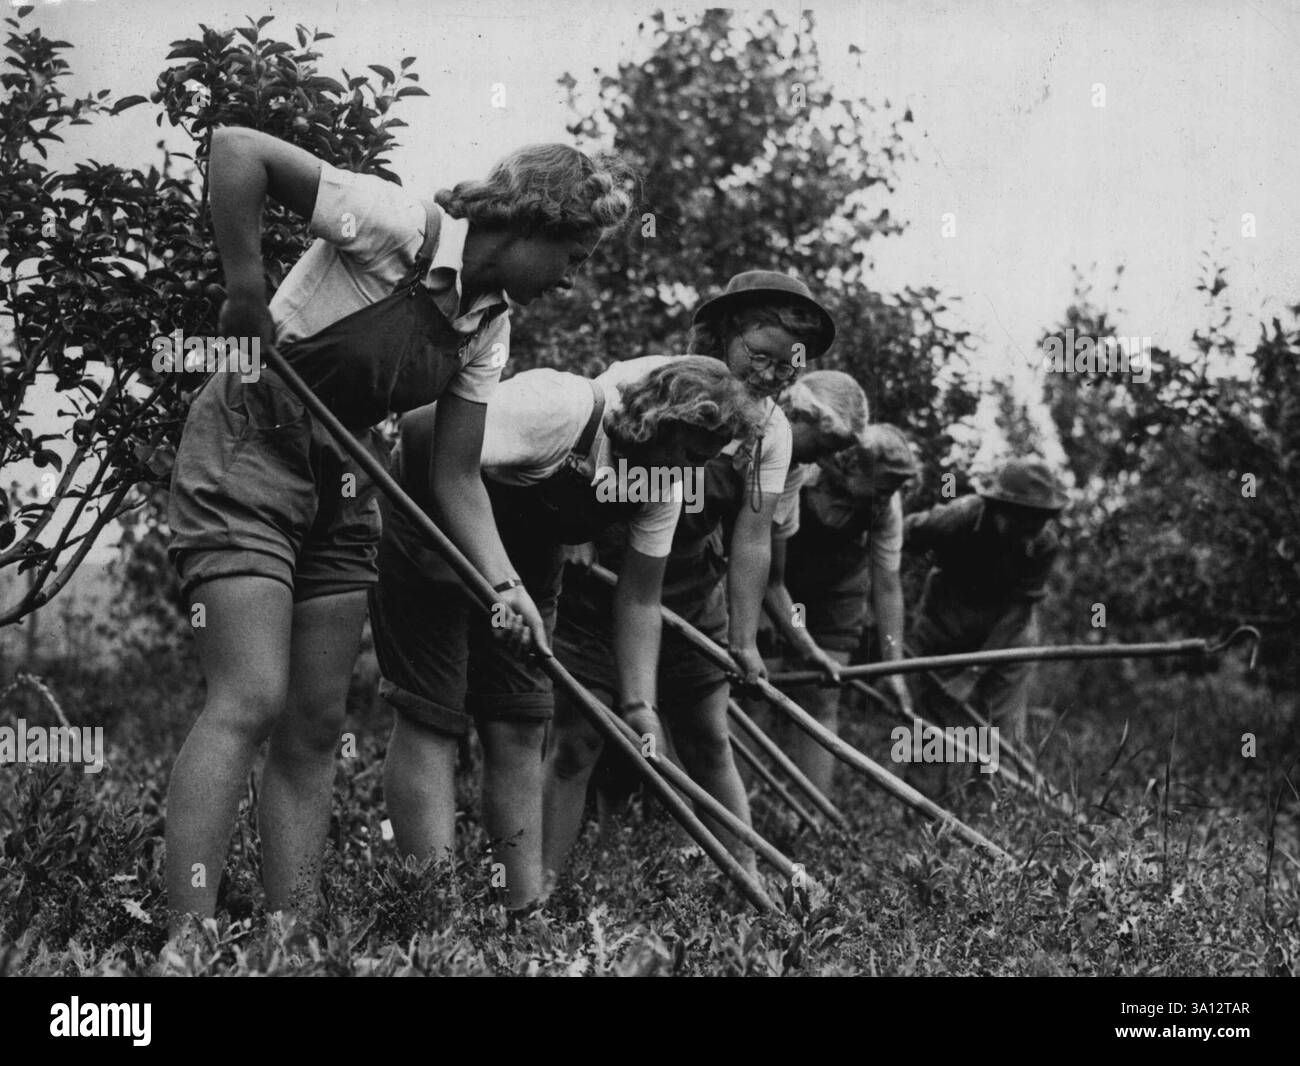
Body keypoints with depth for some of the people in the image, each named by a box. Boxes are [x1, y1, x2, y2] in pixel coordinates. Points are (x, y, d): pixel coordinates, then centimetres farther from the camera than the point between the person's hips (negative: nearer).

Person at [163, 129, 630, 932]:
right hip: (246, 450, -8)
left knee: (318, 726, 4)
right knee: (250, 702, -17)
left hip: (343, 483, 8)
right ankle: (185, 940, -18)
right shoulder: (397, 226, -19)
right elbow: (236, 151, -26)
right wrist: (247, 294, -24)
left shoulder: (490, 329, 3)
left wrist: (506, 585, -10)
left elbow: (458, 478, 3)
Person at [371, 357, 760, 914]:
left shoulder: (664, 488, -10)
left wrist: (639, 708, -10)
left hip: (524, 553, 7)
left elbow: (639, 599, -4)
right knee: (431, 716, -12)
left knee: (521, 726, 0)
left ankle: (527, 909, 1)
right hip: (429, 532, -7)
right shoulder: (558, 407, -33)